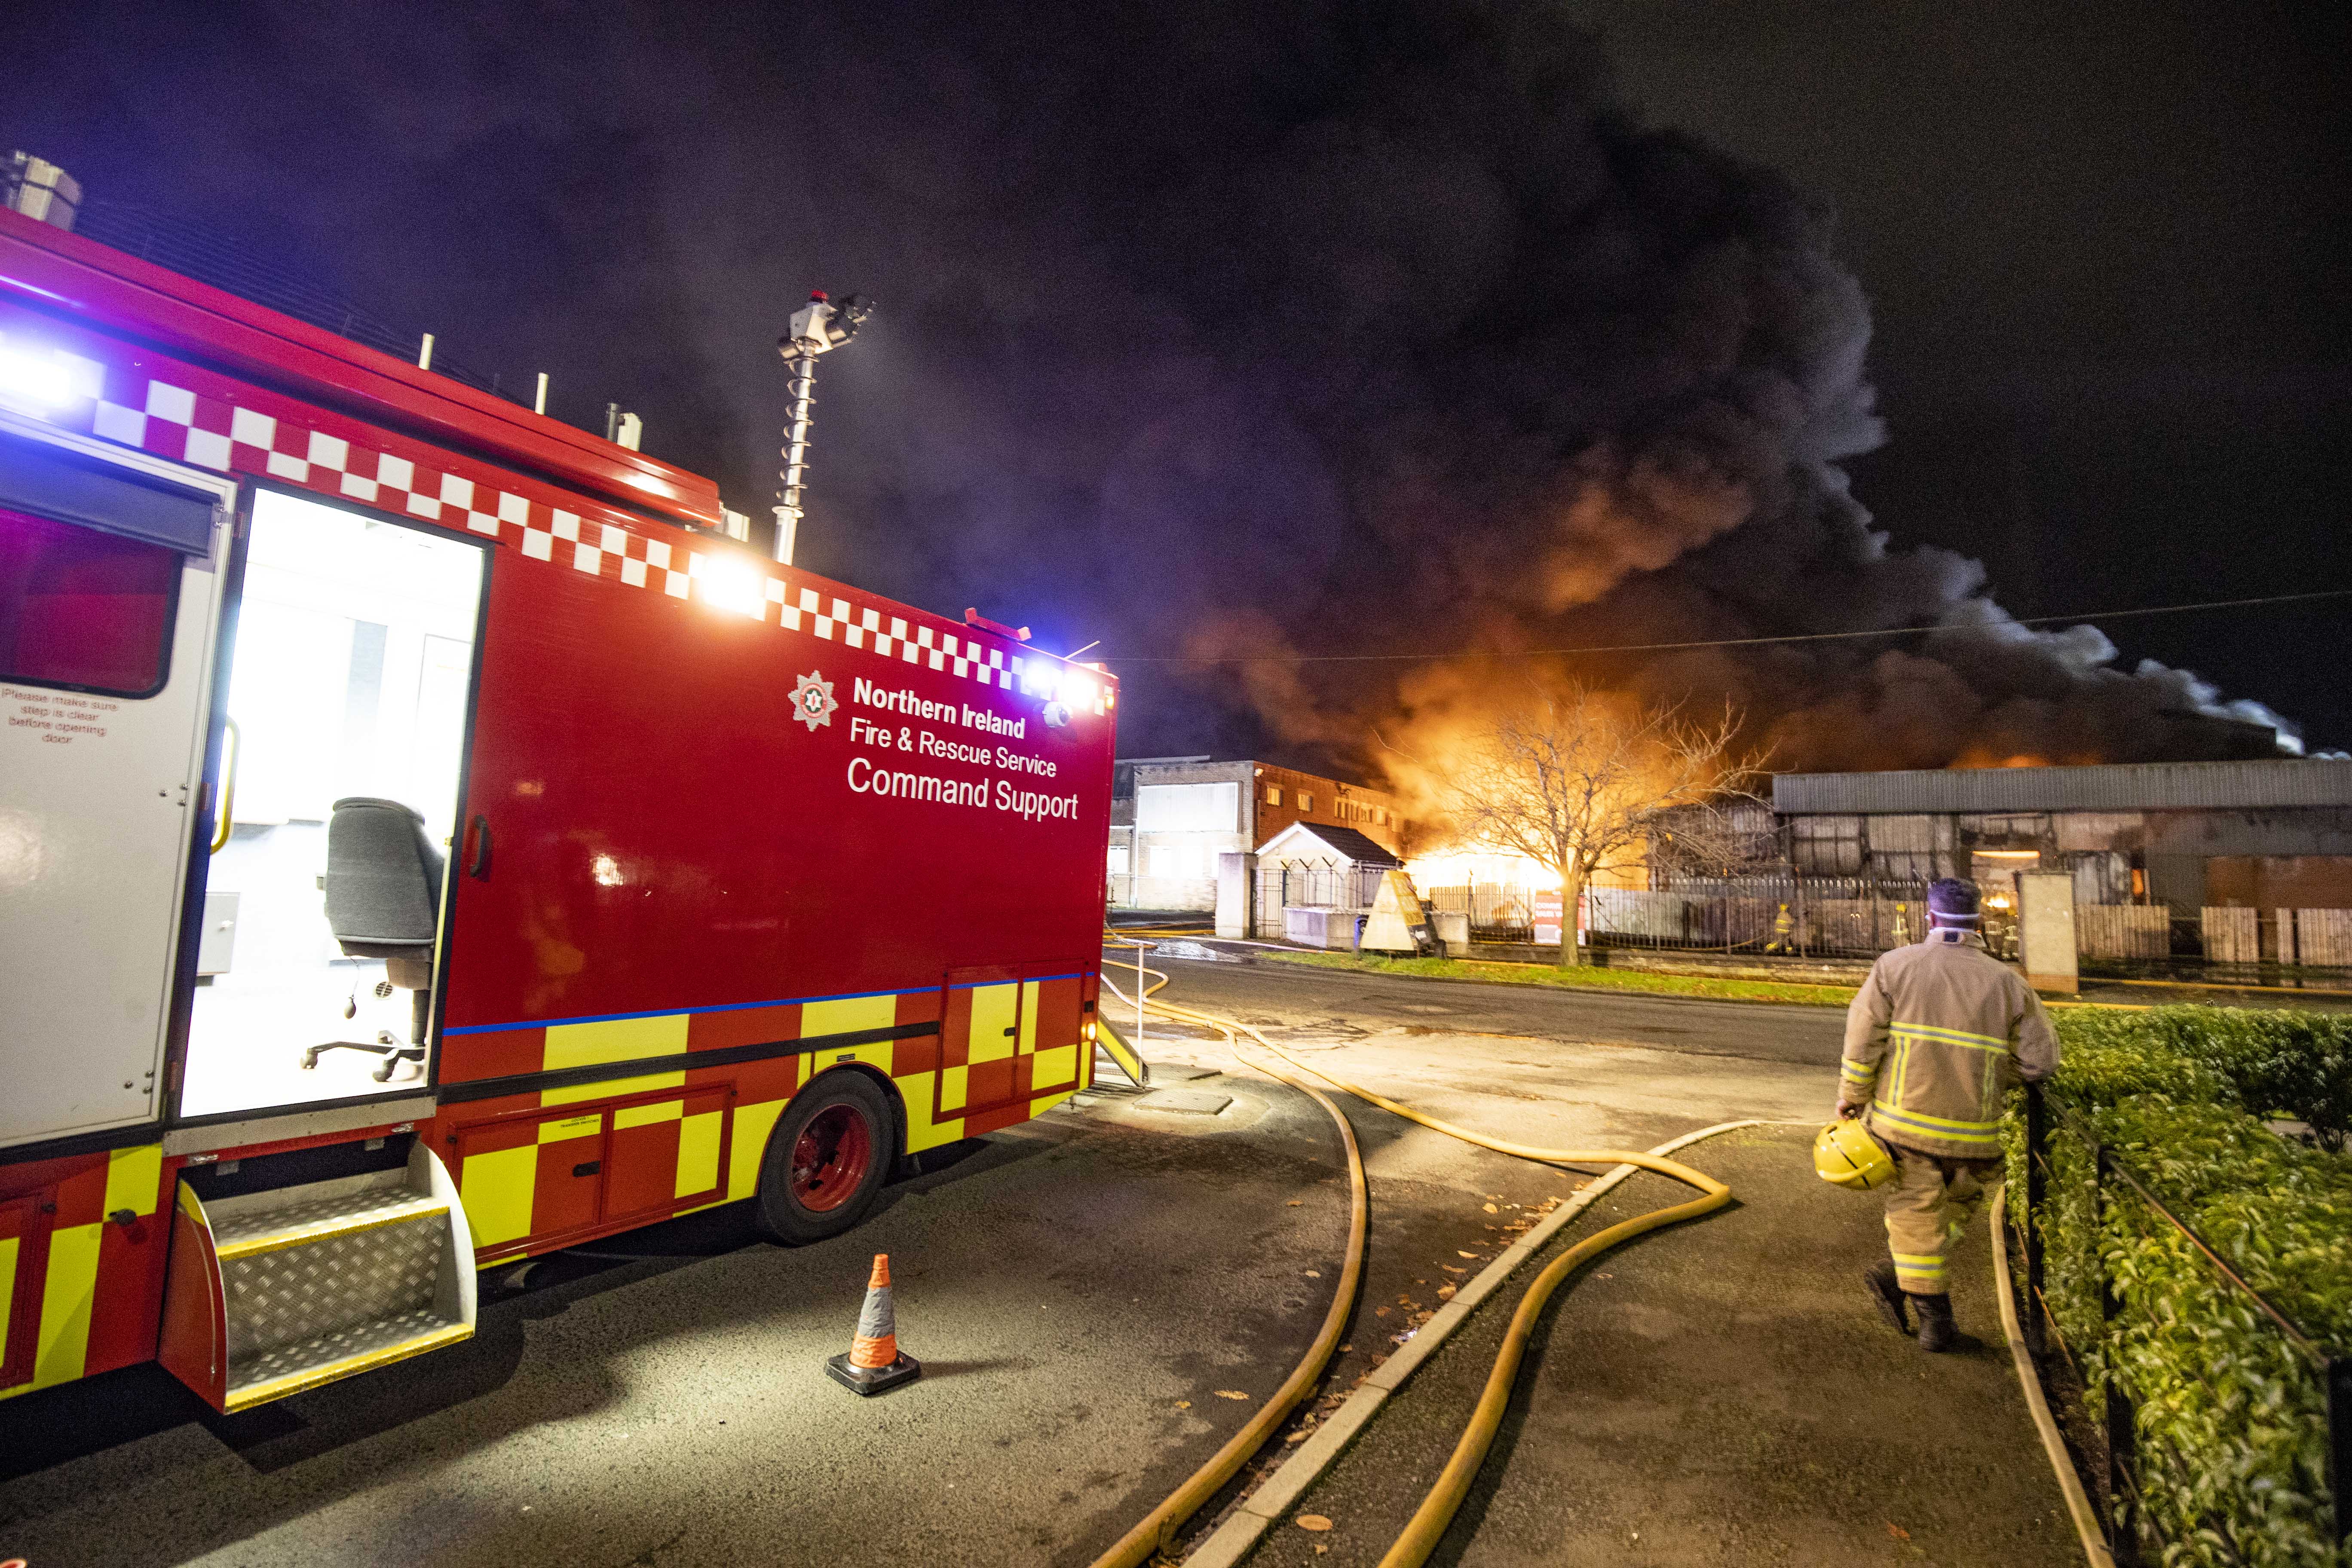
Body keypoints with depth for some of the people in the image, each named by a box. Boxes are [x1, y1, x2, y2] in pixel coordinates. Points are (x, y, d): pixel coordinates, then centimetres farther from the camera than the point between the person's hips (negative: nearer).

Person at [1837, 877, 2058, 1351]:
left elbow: (1863, 1038, -8)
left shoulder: (1894, 966, -4)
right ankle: (1896, 1275, 11)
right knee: (1960, 1202, 22)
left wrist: (1852, 1095, 3)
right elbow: (2040, 1059, 0)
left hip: (1904, 1118, -1)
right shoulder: (2007, 982, 1)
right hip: (1972, 1129, 1)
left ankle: (1934, 1319, 16)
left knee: (1916, 1213, 10)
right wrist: (1991, 1078, 19)